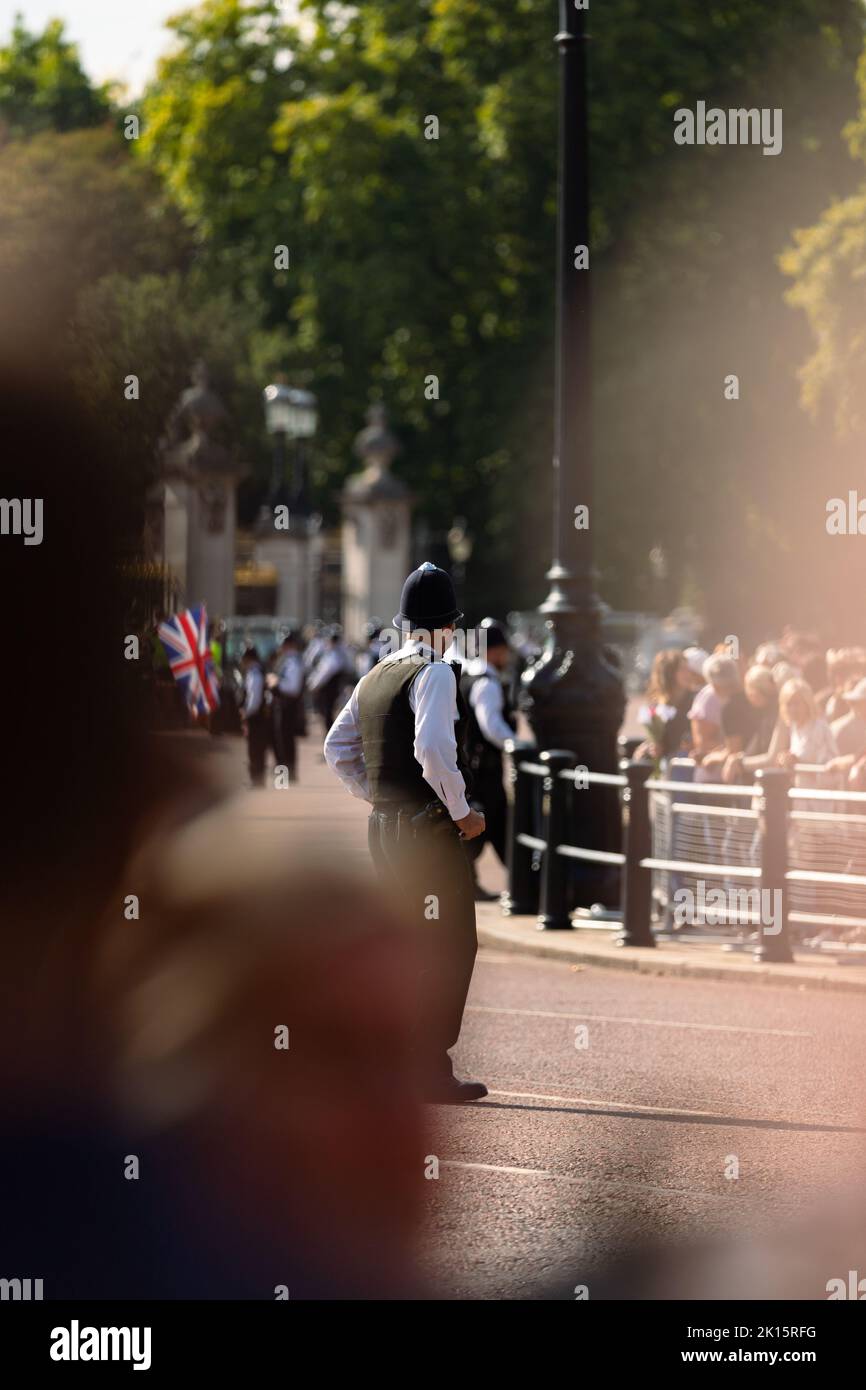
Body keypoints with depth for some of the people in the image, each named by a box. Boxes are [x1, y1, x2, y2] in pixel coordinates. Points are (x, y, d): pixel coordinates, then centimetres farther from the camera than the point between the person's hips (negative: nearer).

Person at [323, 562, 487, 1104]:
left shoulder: (376, 677, 12)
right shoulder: (435, 674, -13)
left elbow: (337, 749, 18)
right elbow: (433, 749, -26)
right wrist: (462, 813, -15)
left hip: (384, 826, 8)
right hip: (429, 829, -8)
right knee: (449, 947, -3)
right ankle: (434, 1073, -5)